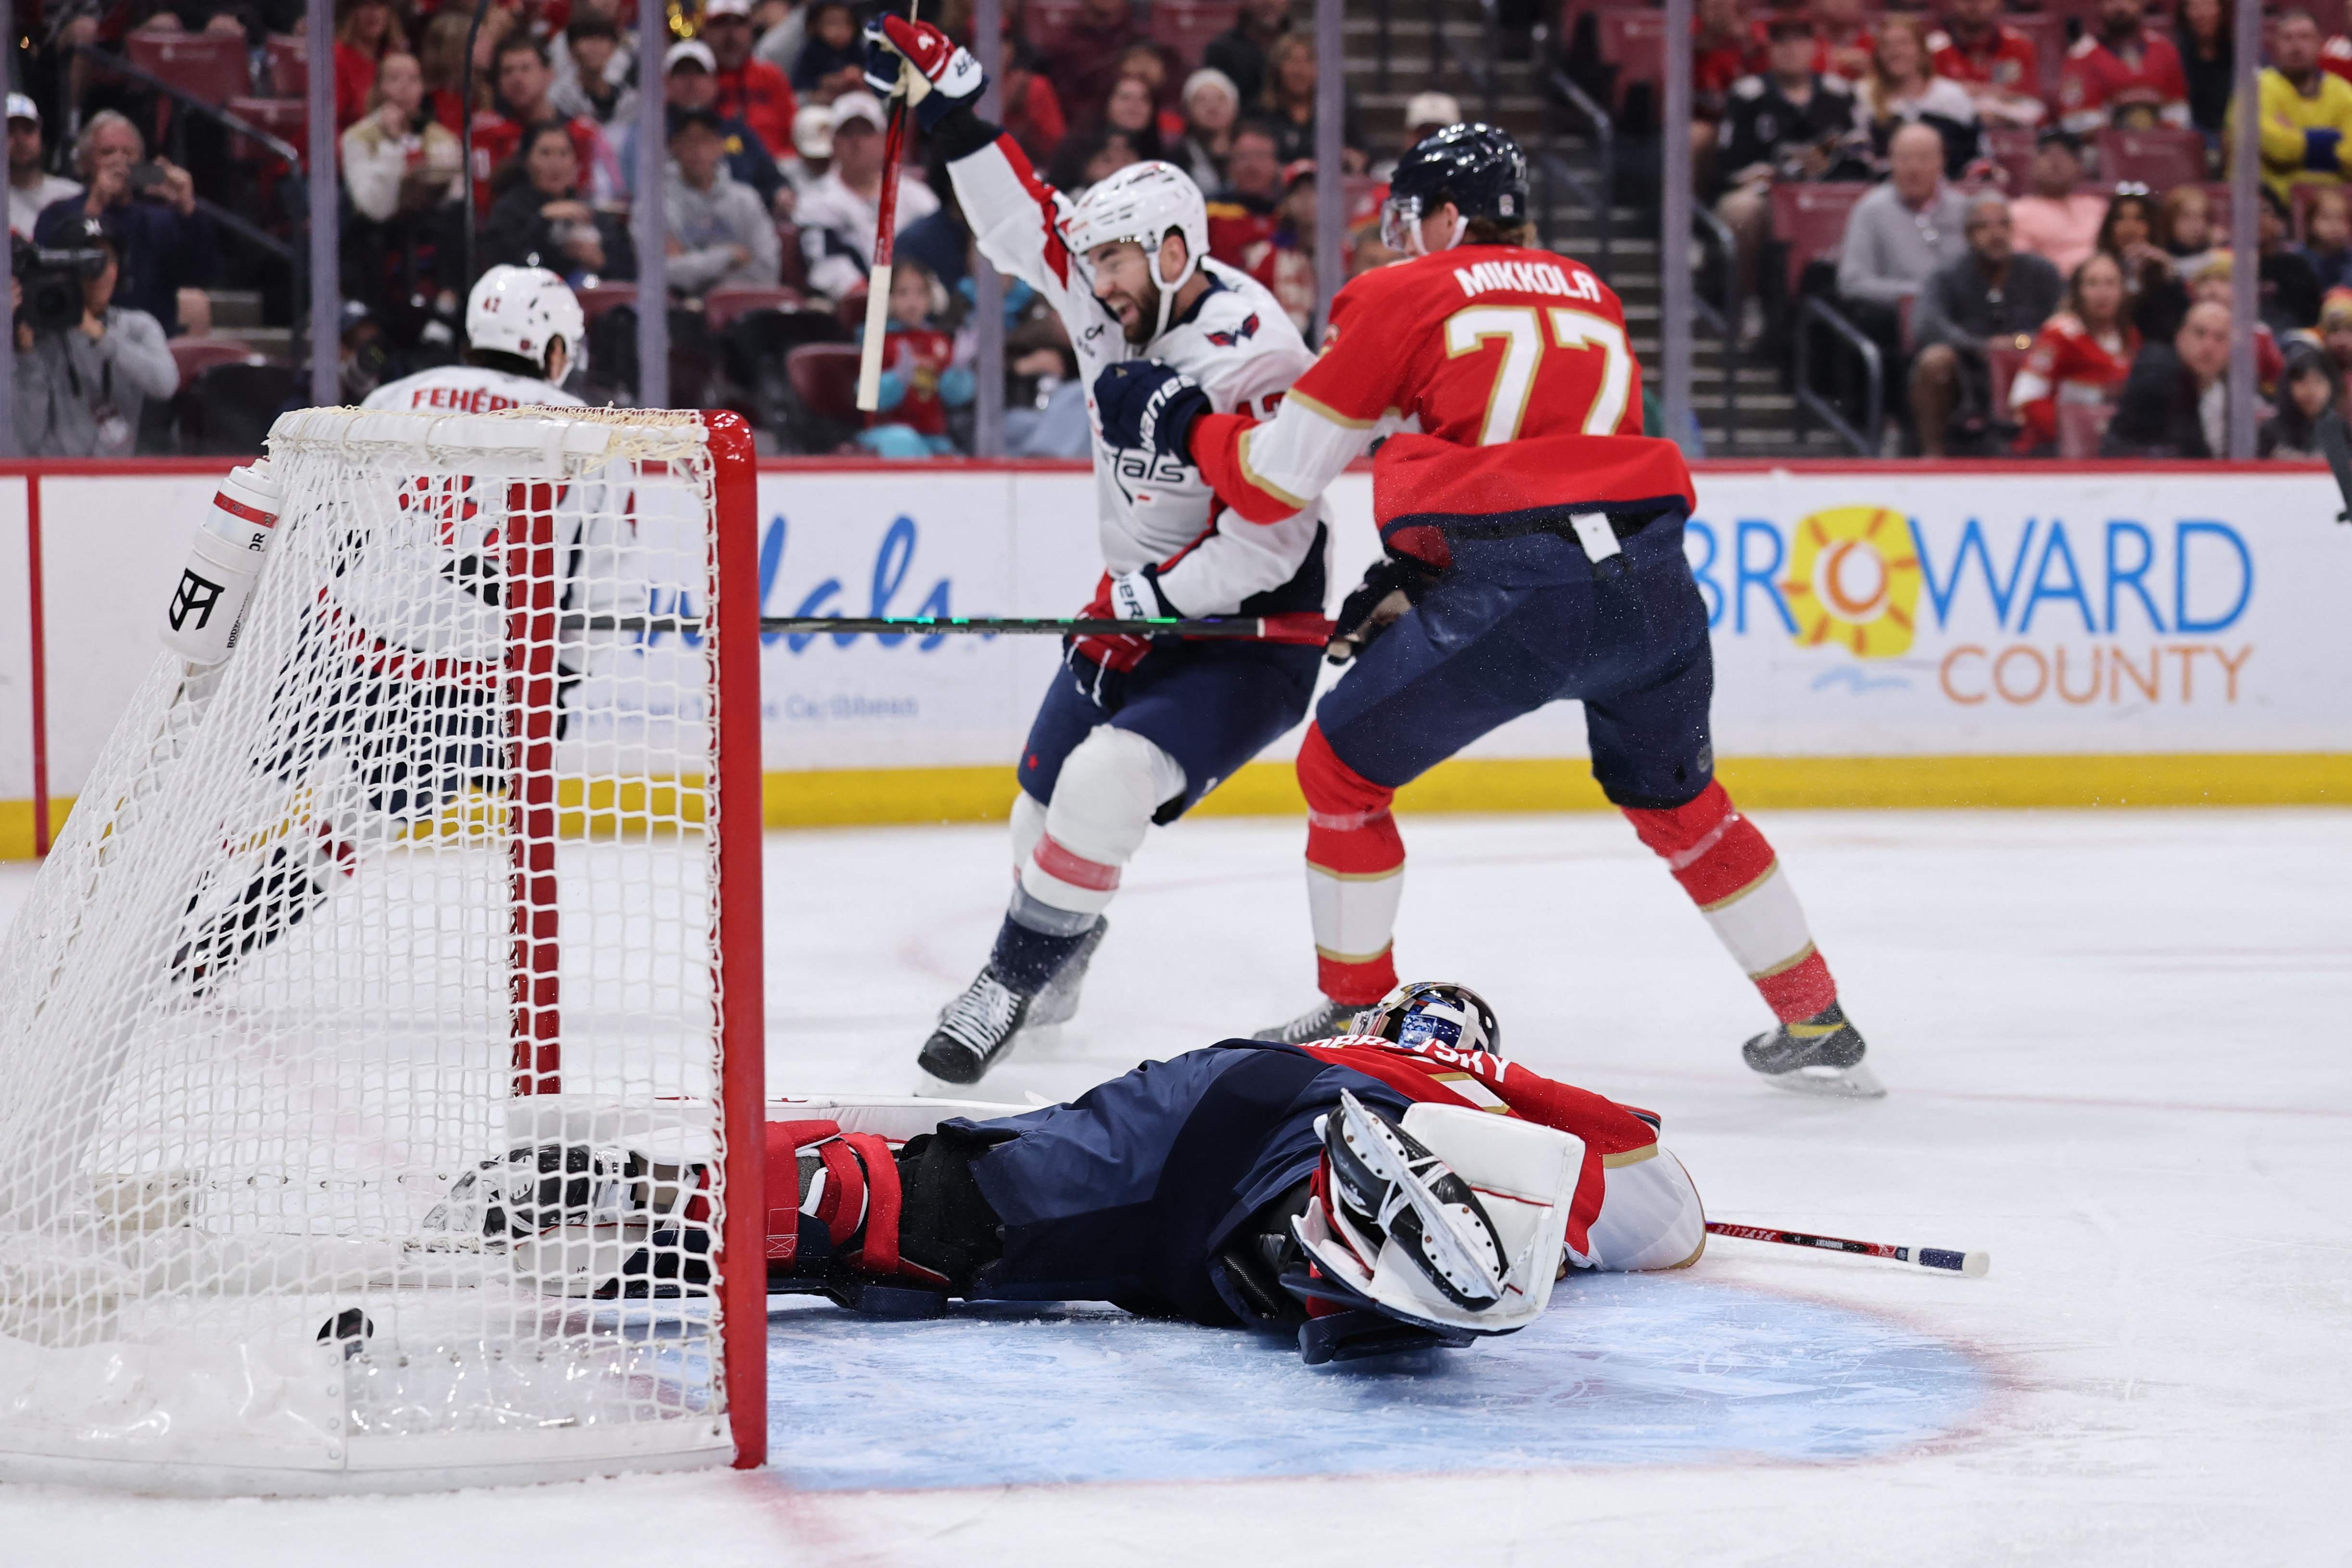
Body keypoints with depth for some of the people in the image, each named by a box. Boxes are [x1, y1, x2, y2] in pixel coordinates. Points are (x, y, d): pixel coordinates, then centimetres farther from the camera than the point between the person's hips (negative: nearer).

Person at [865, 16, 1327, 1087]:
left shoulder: (1252, 357, -25)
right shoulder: (1119, 308, -1)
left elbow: (1267, 544, -27)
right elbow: (1024, 219, 6)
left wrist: (1150, 602, -22)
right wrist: (947, 96, -3)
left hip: (1247, 634, -8)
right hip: (1141, 607, 8)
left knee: (1110, 780, -23)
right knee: (1047, 788, 10)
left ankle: (1019, 976, -10)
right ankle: (1058, 943, 37)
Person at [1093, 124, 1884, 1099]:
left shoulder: (1400, 298, 10)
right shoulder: (1590, 296, 26)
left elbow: (1274, 480, 11)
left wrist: (1182, 422, 28)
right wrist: (1411, 576, 28)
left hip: (1511, 597, -5)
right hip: (1650, 575, 5)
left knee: (1343, 767, 16)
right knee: (1675, 798, 27)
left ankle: (1355, 1017, 22)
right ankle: (1817, 1026, 26)